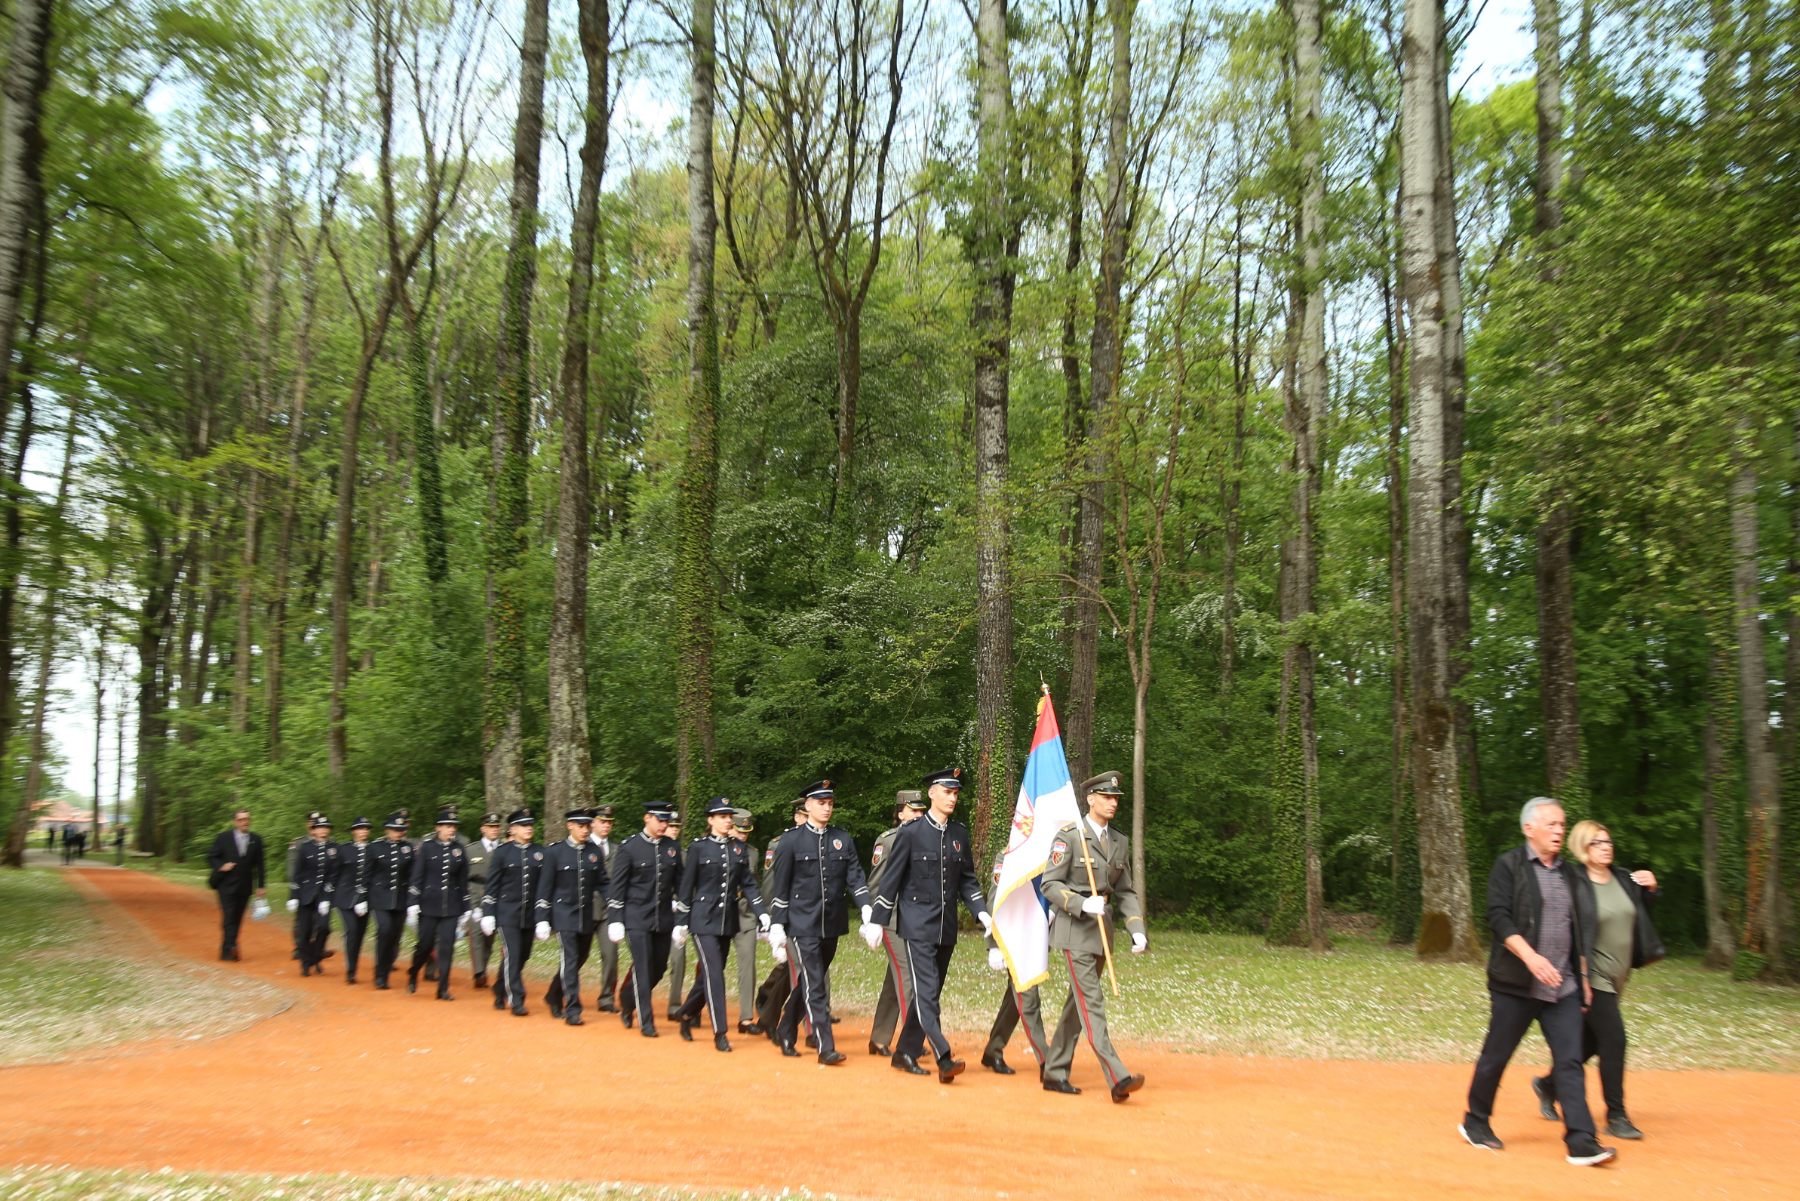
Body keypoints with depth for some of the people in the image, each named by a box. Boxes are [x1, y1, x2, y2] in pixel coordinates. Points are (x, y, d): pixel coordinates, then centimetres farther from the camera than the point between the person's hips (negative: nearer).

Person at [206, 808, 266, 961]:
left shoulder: (256, 840, 5)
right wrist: (220, 866, -15)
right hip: (227, 885, -3)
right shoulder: (223, 837, -1)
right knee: (228, 917, -12)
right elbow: (211, 857, 4)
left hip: (245, 887, 3)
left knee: (237, 919, 6)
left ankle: (227, 950, 15)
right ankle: (229, 949, -15)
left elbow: (259, 864, 7)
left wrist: (261, 885, 5)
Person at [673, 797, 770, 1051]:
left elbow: (748, 884, 6)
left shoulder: (739, 848, 7)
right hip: (704, 919, -5)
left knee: (710, 973, 12)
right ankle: (720, 1033, -6)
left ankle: (686, 1014, 35)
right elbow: (686, 887, -2)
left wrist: (762, 913, -5)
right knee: (713, 973, -11)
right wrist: (680, 923, -3)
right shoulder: (699, 847, -5)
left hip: (728, 920, 5)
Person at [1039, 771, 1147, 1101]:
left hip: (1103, 928, 7)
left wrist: (1137, 930, 1)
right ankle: (1117, 1078, -18)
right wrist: (1082, 904, -23)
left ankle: (1054, 1073, 20)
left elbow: (1126, 892, 14)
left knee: (1077, 1001, 11)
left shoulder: (1120, 842, 12)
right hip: (1074, 927, -7)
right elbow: (1049, 884, -10)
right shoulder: (1069, 836, -8)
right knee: (1091, 1000, -12)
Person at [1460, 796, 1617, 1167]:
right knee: (1496, 1056, 5)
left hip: (1563, 987, 5)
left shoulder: (1569, 873, 15)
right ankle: (1475, 1123, 22)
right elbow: (1498, 917, -14)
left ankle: (1581, 1141, -3)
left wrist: (1584, 976, 16)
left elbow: (1578, 930, 21)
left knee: (1570, 1060, -3)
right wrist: (1530, 956, -25)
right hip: (1516, 984, -5)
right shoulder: (1508, 866, -4)